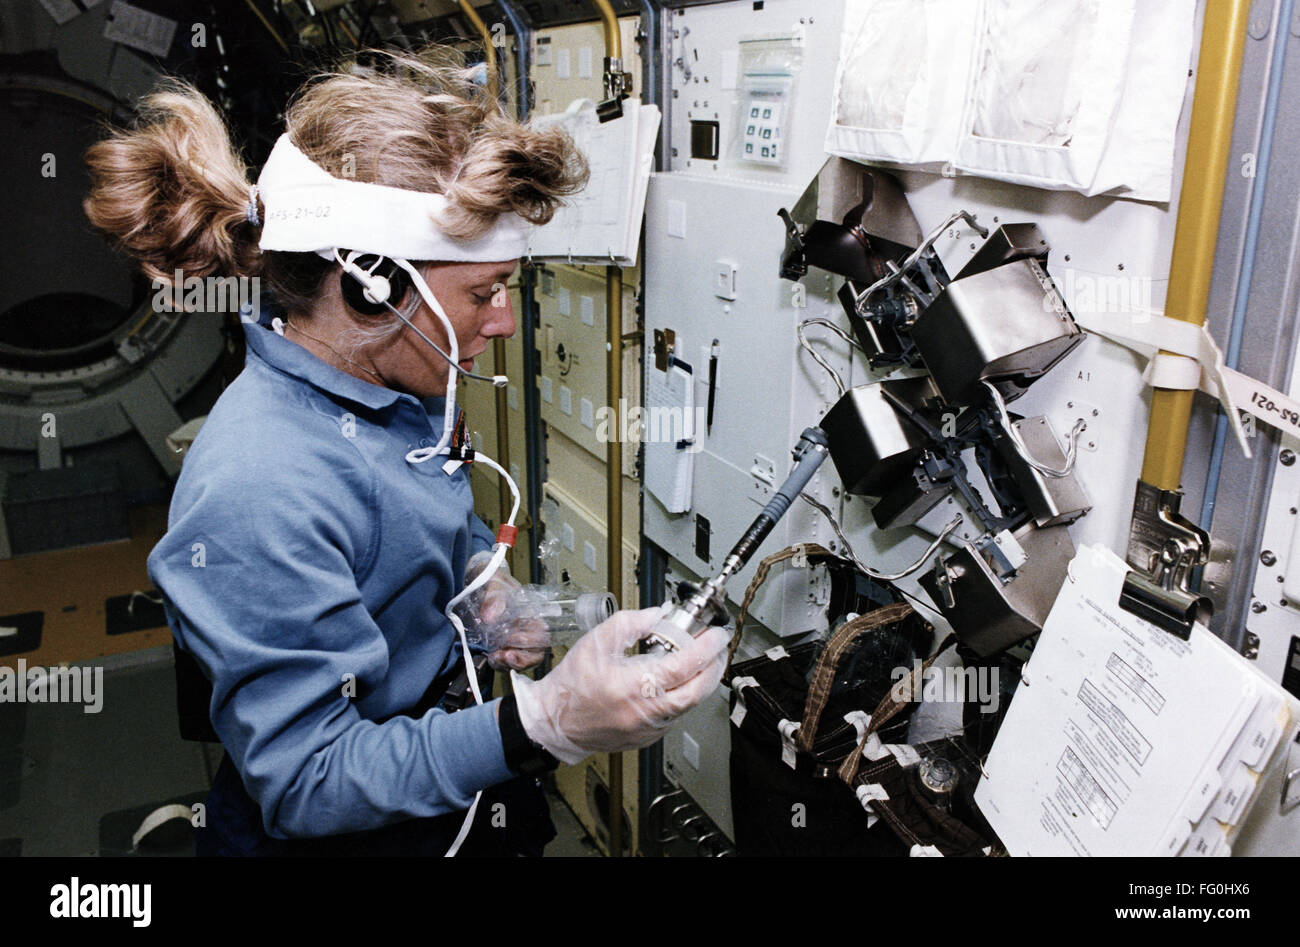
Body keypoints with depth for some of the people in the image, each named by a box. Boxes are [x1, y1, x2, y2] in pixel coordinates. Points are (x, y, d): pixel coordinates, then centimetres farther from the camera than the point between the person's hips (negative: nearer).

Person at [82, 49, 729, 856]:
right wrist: (544, 724, -41)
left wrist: (482, 571, -8)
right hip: (360, 832, -7)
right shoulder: (259, 494, -32)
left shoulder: (392, 392, -6)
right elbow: (302, 784, -29)